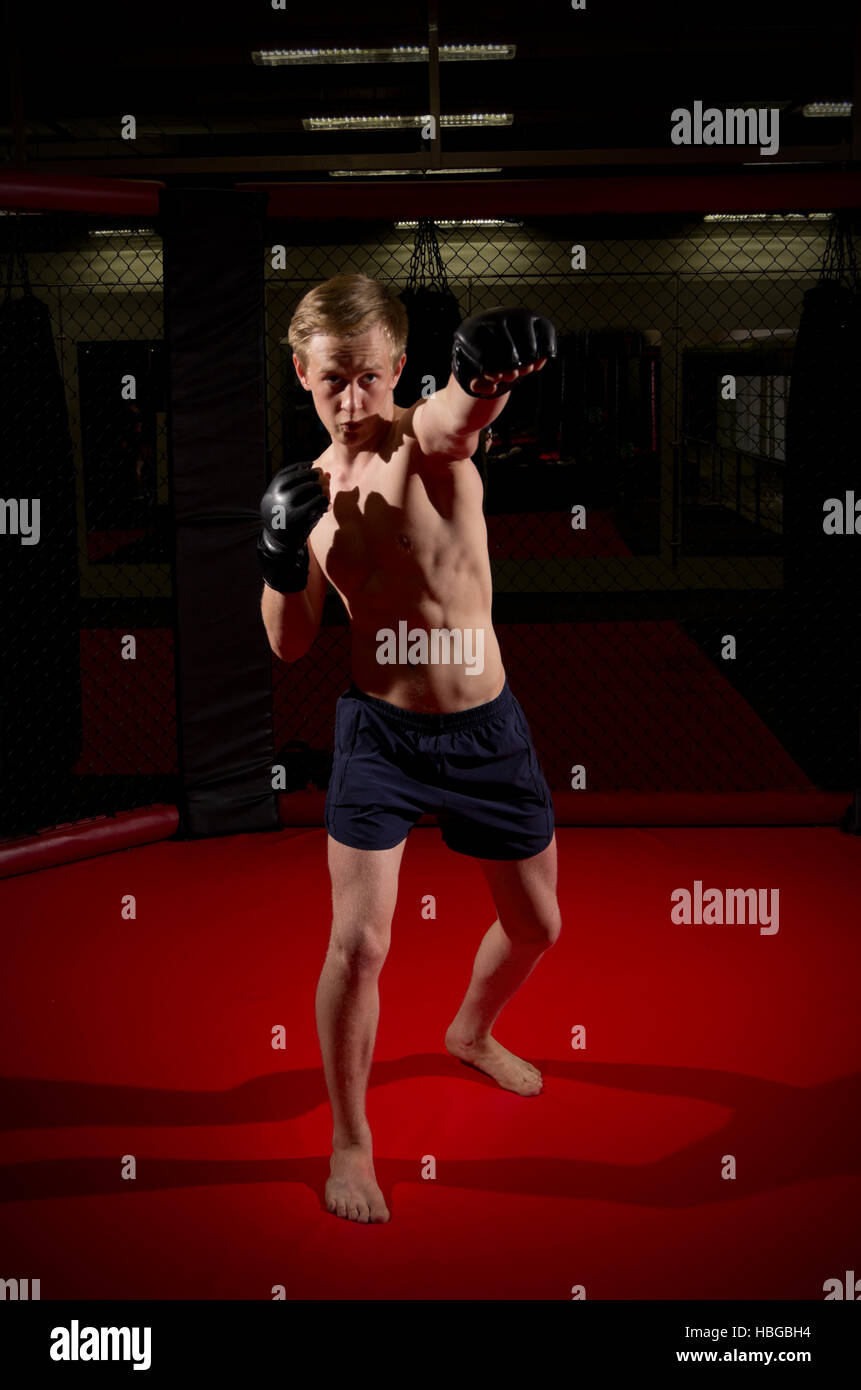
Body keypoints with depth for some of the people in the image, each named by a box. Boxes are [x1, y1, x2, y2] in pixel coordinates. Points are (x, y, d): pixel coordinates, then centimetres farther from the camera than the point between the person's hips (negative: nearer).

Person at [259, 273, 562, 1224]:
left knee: (537, 923, 17)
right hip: (380, 730, 1)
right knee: (358, 945, -4)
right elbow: (290, 646, 5)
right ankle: (350, 1138, 19)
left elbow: (465, 409, -39)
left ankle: (471, 1033, 50)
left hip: (486, 727, 0)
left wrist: (488, 373, -64)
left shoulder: (431, 437, -11)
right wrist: (281, 559, -14)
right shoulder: (312, 489, 0)